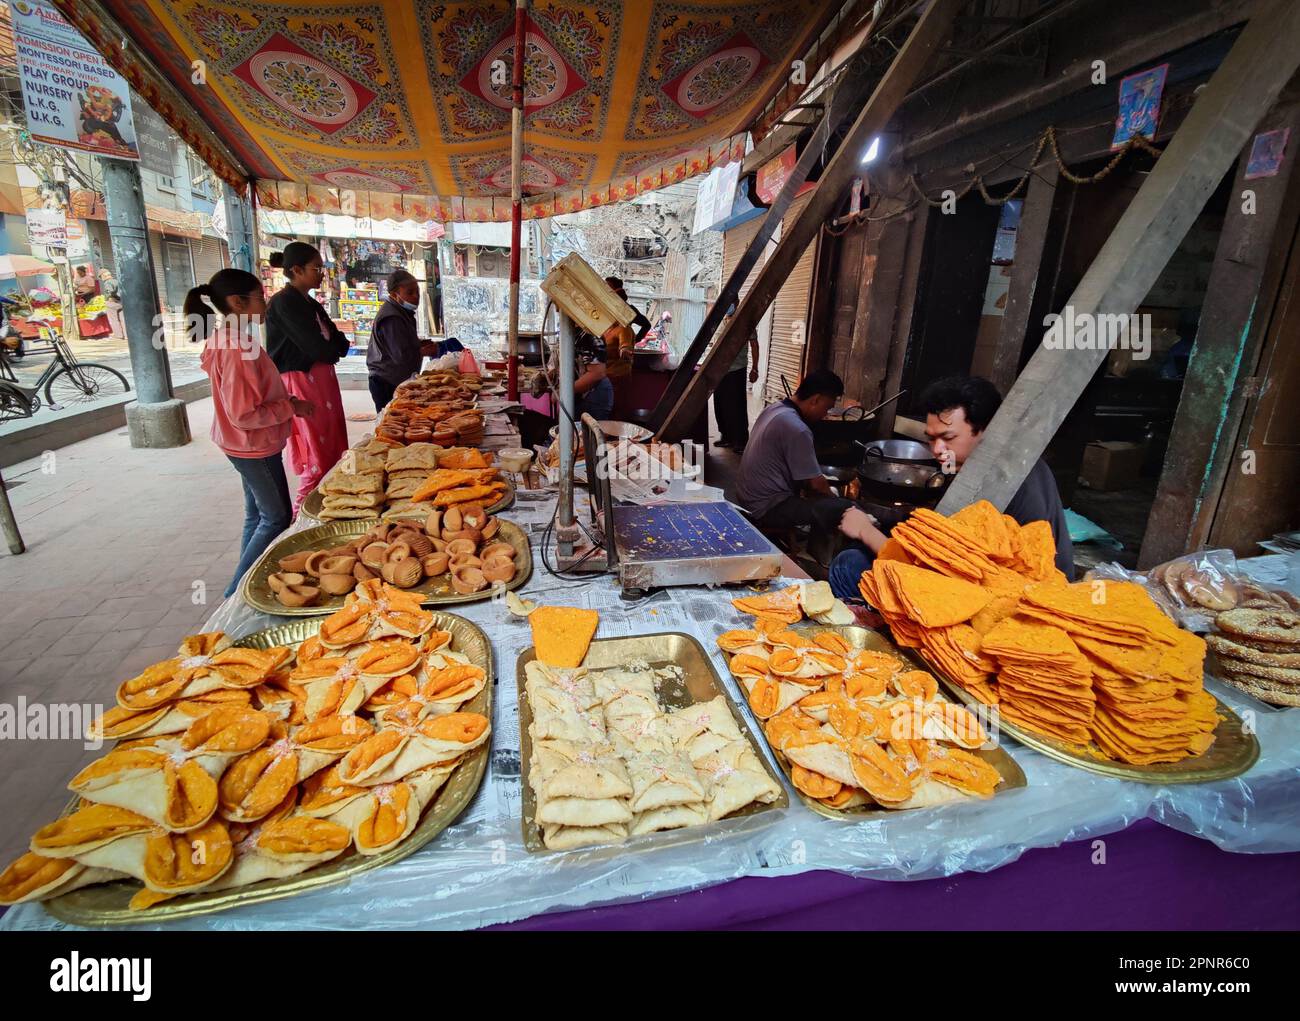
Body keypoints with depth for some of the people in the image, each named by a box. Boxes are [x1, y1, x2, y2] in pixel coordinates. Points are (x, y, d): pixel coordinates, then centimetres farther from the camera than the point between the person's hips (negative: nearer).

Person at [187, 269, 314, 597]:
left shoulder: (229, 340, 6)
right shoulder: (237, 349, -25)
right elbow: (244, 415, -26)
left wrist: (287, 401, 6)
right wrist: (292, 407, -18)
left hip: (249, 446, 10)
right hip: (254, 446, -10)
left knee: (257, 515, 19)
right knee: (277, 518, 3)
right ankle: (237, 592, 12)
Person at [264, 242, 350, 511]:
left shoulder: (310, 303, 16)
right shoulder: (284, 302, -13)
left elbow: (338, 341, 12)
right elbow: (316, 346, -19)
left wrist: (331, 349, -8)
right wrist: (333, 351, 0)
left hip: (322, 379, 9)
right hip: (301, 380, -9)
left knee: (332, 447, 13)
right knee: (317, 457, -6)